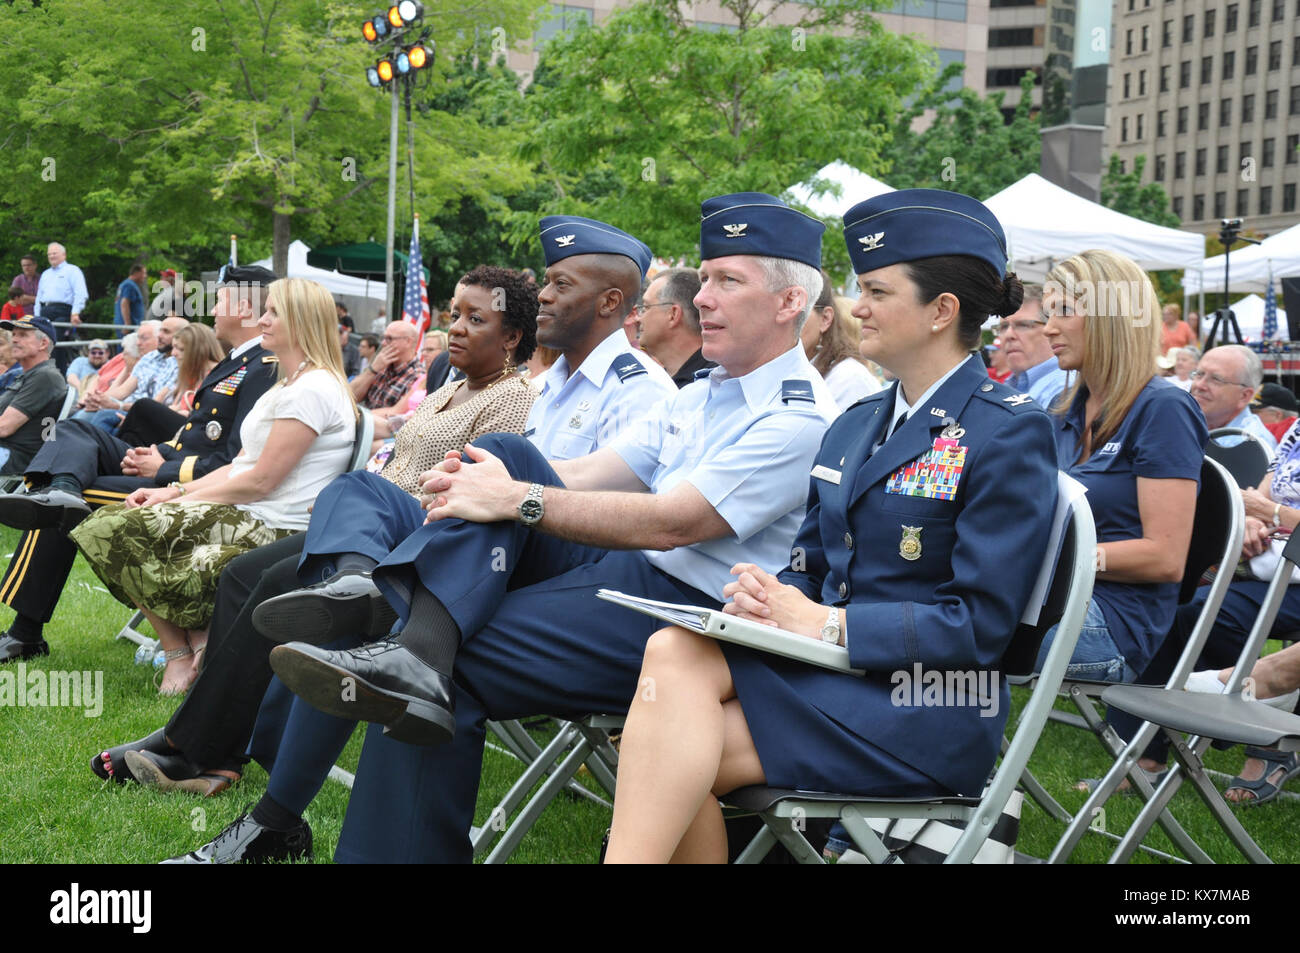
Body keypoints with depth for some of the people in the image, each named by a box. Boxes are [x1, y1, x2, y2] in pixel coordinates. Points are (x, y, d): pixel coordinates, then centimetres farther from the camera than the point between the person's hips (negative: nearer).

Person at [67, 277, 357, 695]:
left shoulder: (311, 391, -15)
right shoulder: (287, 387, 19)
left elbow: (260, 481, -18)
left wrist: (179, 500, -9)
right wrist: (176, 492, 3)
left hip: (269, 531, -11)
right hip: (248, 517, 11)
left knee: (120, 530, -16)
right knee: (109, 523, 2)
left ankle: (180, 652, -2)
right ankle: (196, 637, 1)